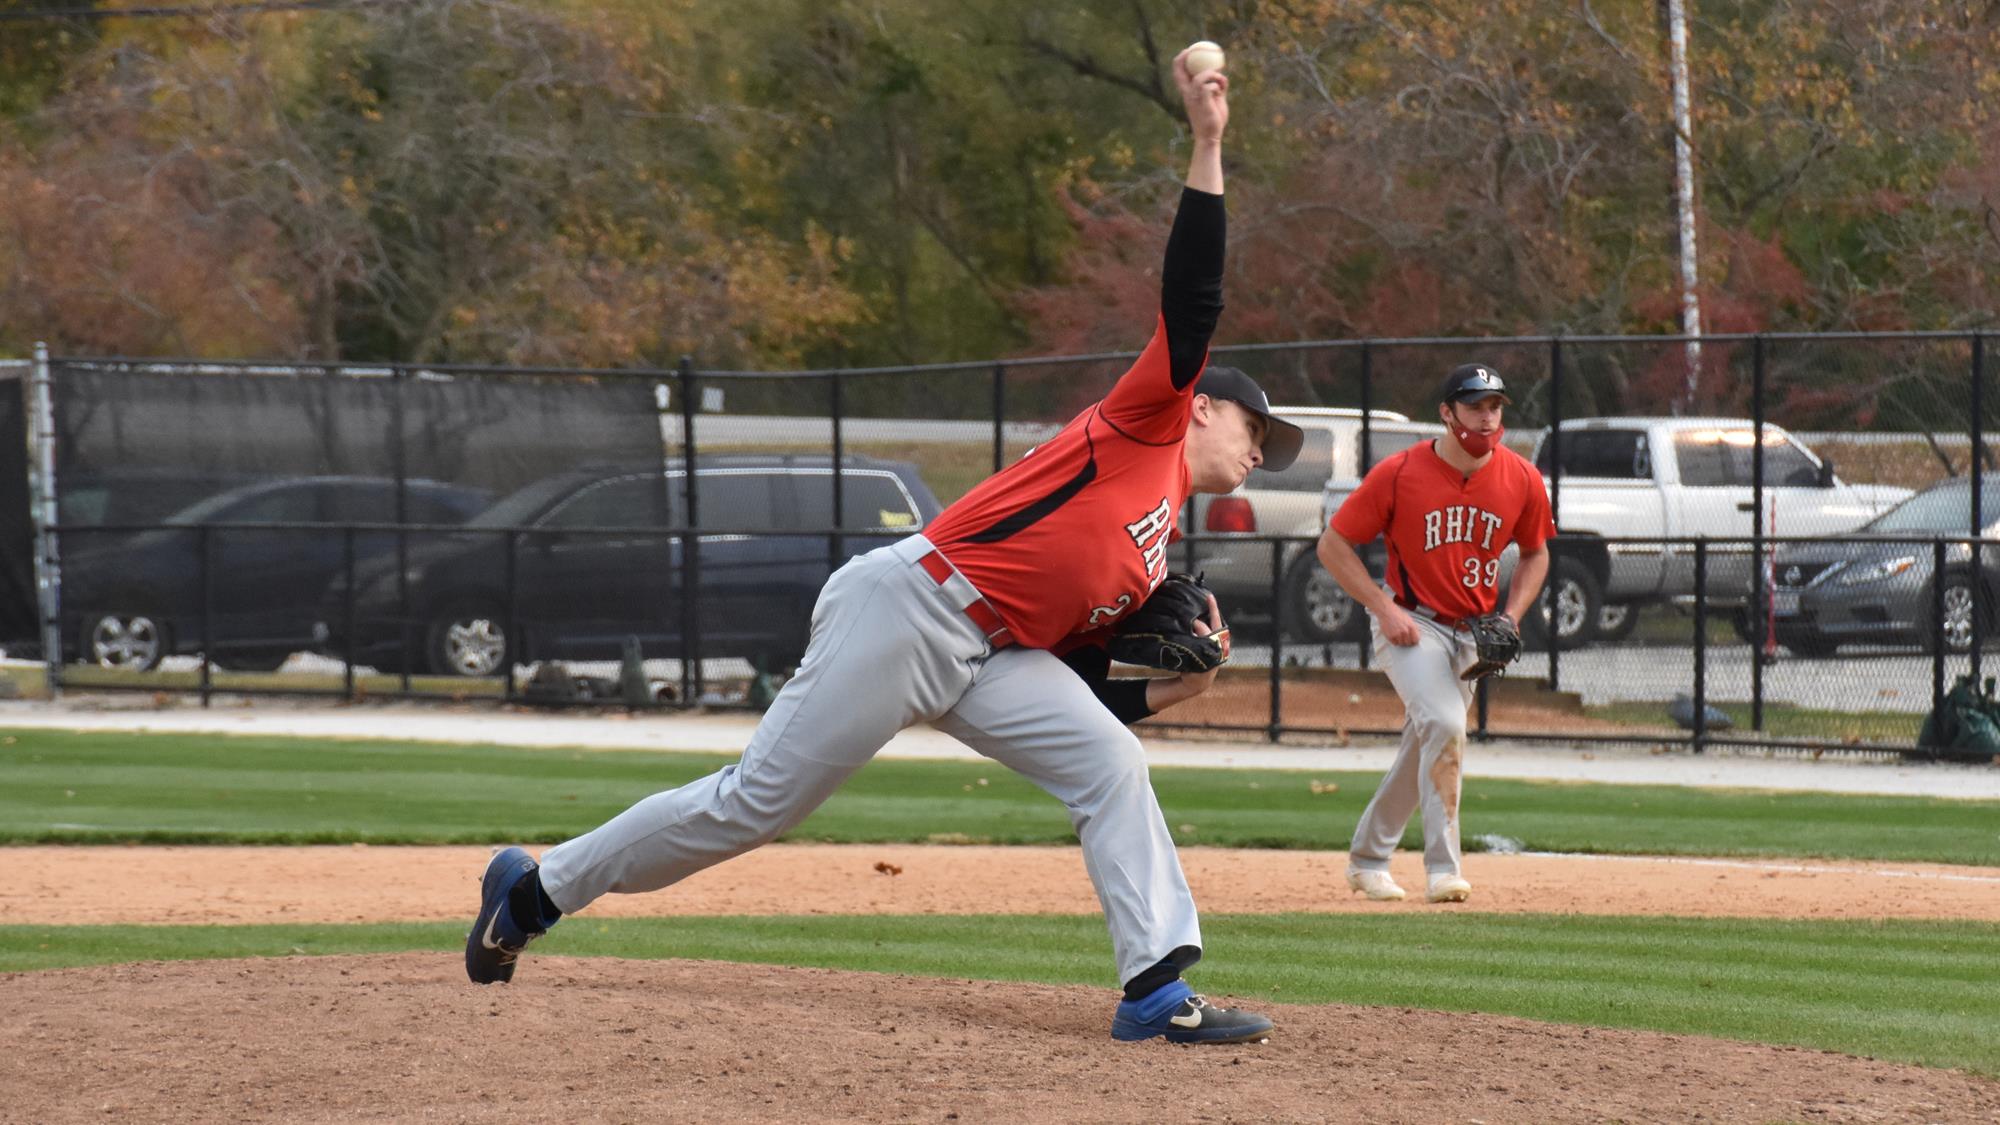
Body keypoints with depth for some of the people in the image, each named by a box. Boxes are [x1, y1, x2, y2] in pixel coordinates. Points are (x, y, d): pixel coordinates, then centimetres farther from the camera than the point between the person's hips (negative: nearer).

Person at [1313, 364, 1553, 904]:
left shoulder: (1522, 480, -5)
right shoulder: (1399, 474, -16)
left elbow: (1535, 555, 12)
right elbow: (1333, 545, -8)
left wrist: (1510, 619, -4)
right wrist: (1385, 608, -17)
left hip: (1470, 635, 5)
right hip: (1410, 624, -5)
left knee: (1424, 749, 13)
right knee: (1444, 723, -26)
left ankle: (1367, 859, 32)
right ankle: (1443, 869, -25)